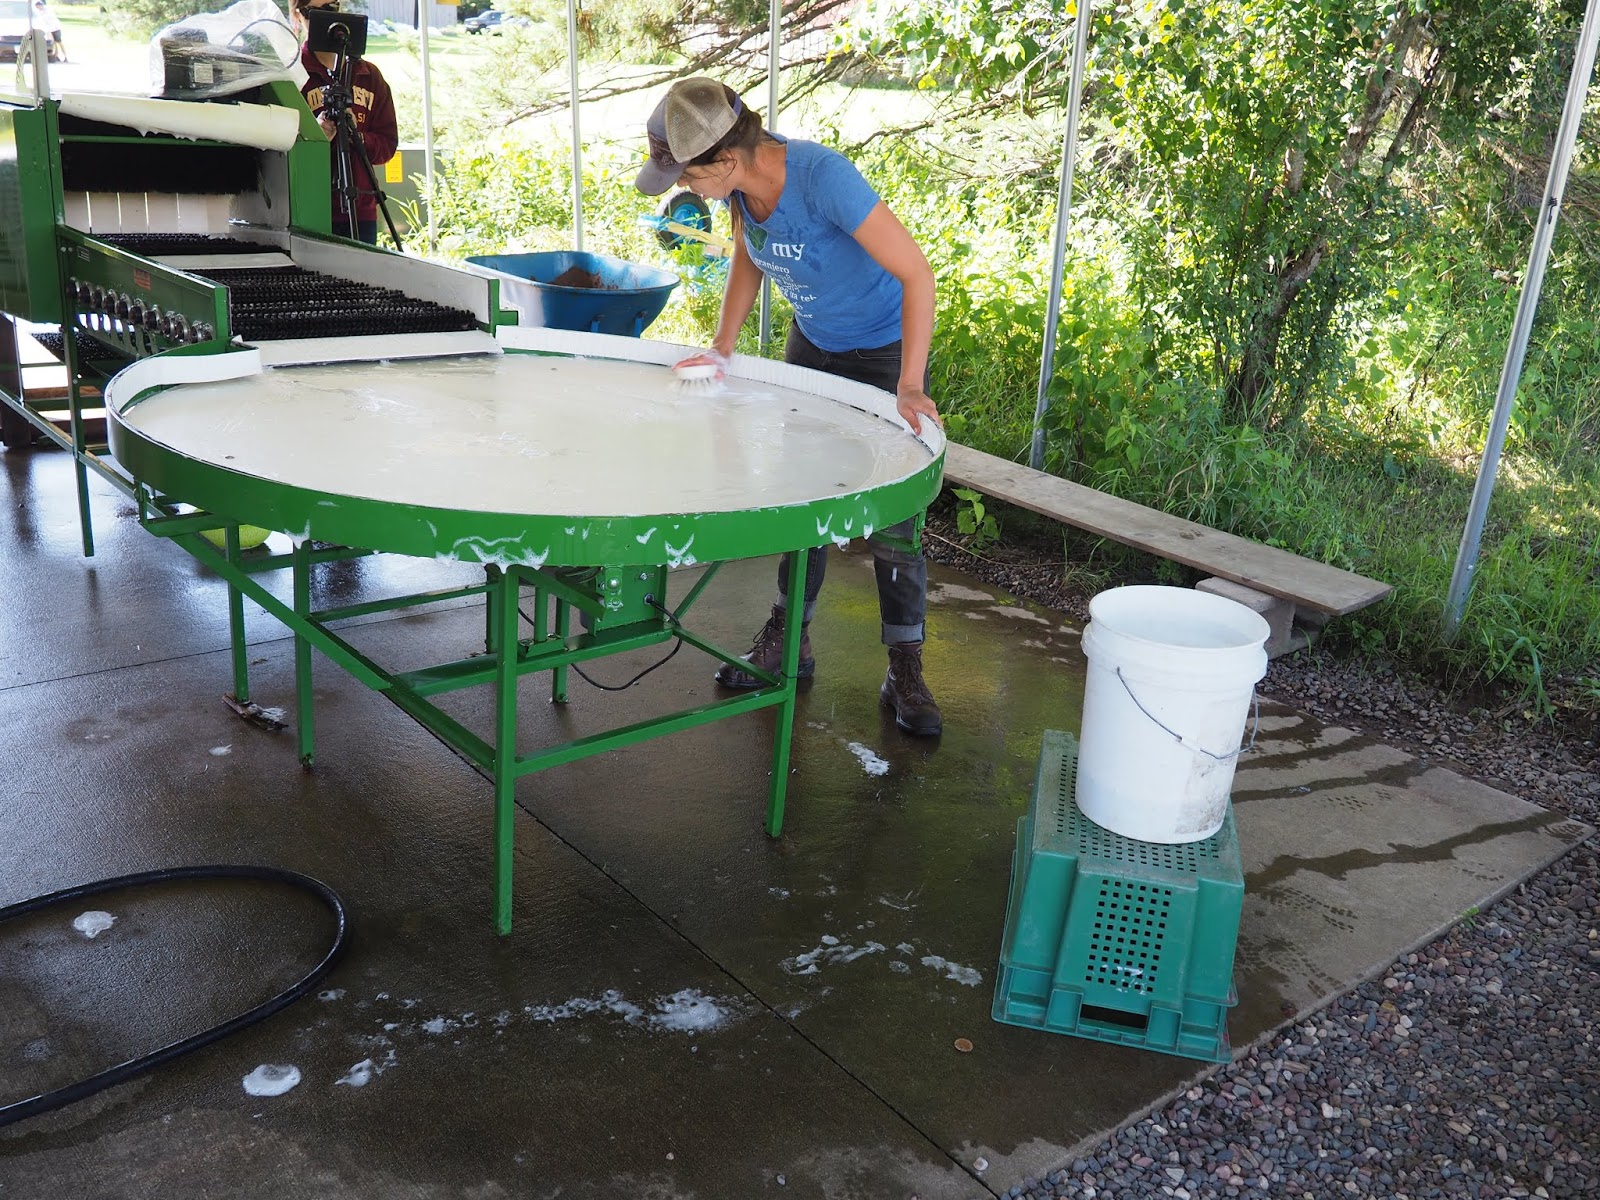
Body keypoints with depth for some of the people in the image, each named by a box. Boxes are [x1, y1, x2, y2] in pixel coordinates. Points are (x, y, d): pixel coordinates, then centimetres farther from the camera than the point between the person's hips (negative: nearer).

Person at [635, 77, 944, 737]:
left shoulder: (822, 175, -34)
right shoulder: (743, 180, -14)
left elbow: (917, 273, -34)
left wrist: (910, 386, -40)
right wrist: (721, 347, -2)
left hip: (885, 349, -6)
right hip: (812, 343, 7)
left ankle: (904, 668, 7)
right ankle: (788, 639, 25)